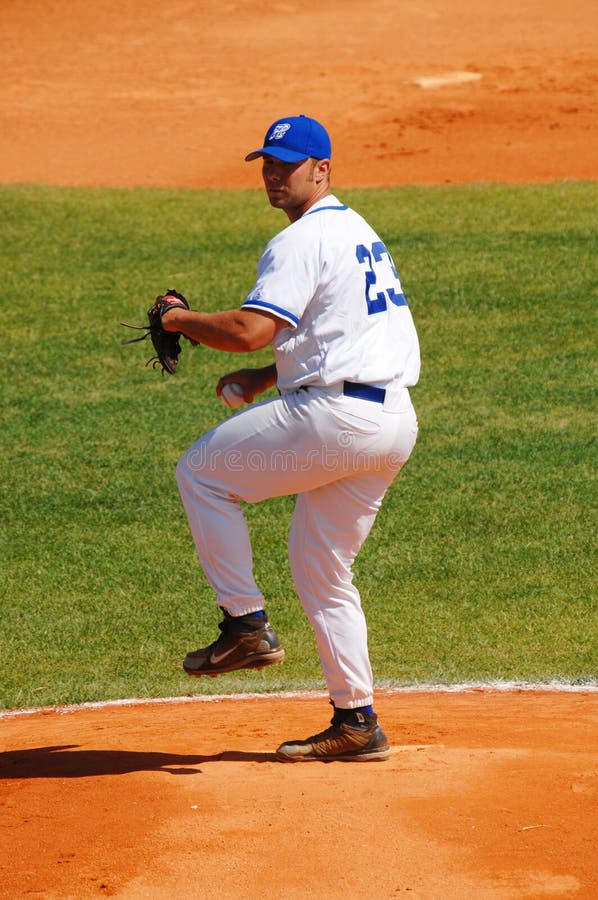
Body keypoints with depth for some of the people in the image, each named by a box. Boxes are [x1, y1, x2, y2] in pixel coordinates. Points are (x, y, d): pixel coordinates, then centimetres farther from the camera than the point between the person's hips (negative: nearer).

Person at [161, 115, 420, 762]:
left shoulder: (302, 240, -10)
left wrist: (181, 319, -5)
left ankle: (247, 625, 2)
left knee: (201, 472, 5)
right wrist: (268, 376, 21)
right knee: (319, 563, 17)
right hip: (394, 420, 10)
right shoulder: (357, 232, 22)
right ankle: (357, 724, 16)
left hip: (336, 417, -10)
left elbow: (251, 330, -22)